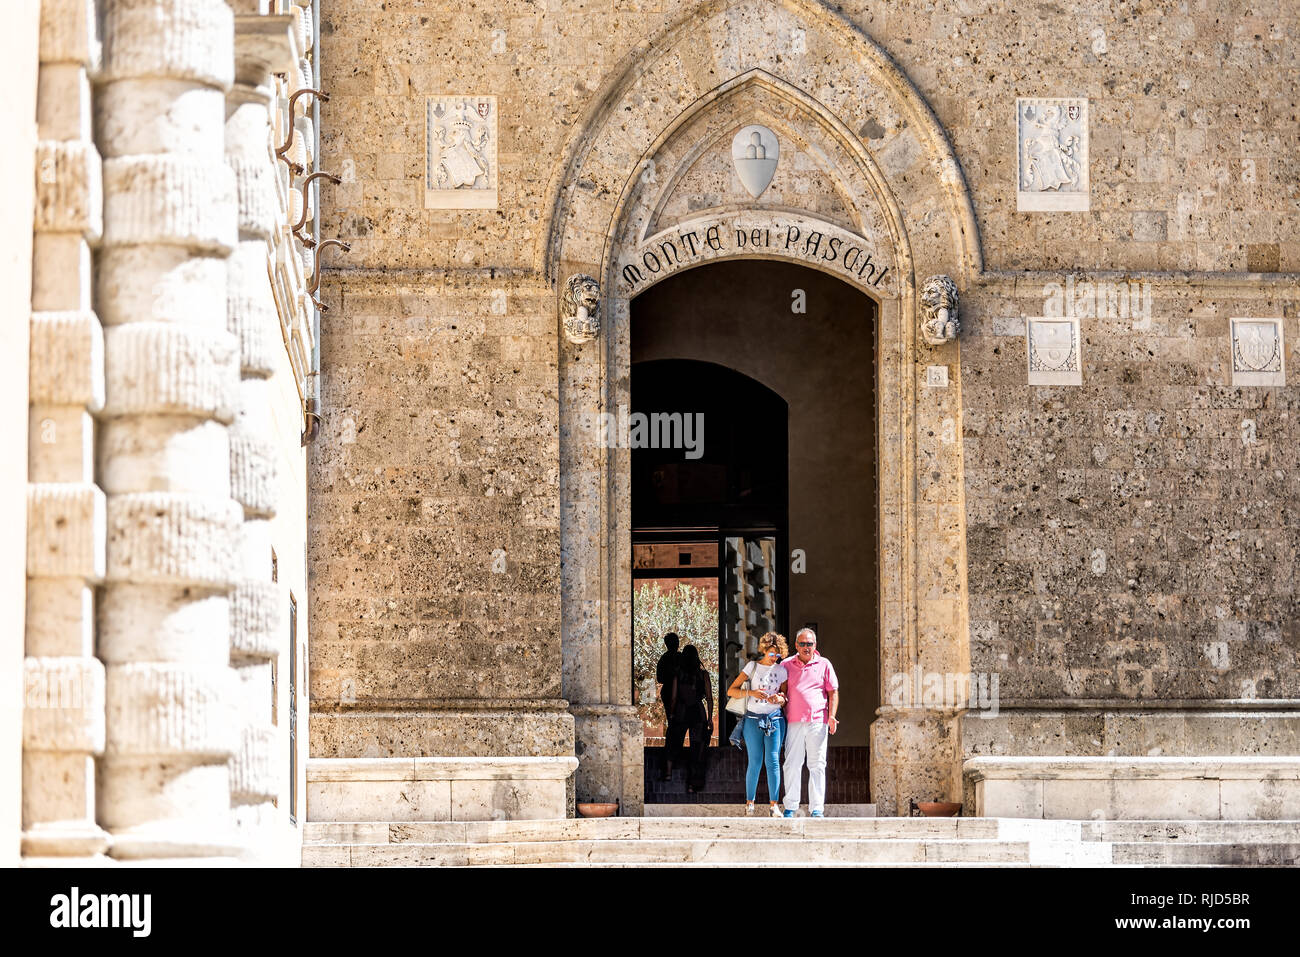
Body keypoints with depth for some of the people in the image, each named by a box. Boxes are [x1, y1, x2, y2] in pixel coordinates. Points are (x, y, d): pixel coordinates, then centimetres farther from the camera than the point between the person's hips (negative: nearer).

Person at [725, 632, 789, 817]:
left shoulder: (781, 669, 9)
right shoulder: (752, 666, 3)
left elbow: (786, 697, 13)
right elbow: (731, 691, 0)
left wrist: (779, 699, -10)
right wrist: (751, 693, -15)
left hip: (775, 719, 1)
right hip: (753, 719, -1)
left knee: (773, 761, -7)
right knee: (754, 763, -2)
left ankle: (774, 805, -5)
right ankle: (749, 801, 11)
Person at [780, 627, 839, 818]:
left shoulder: (823, 665, 9)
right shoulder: (786, 665, 11)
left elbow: (833, 692, 9)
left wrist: (831, 716, -2)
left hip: (817, 722, -1)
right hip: (794, 722, 1)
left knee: (817, 766, 0)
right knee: (792, 765, 0)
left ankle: (817, 809, 3)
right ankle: (790, 807, 6)